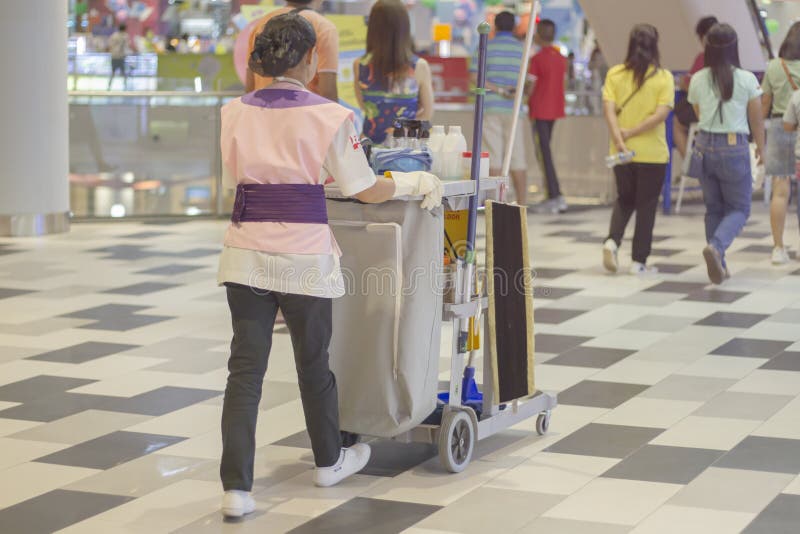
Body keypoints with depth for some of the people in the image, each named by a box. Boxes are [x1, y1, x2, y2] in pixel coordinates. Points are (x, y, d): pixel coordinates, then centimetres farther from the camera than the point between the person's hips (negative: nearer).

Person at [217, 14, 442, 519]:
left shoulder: (235, 112, 1)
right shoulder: (328, 116, -9)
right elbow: (365, 190, -3)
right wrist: (414, 182, 14)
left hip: (247, 253, 2)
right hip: (304, 254, -2)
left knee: (246, 367, 5)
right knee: (313, 362, 16)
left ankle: (237, 487, -1)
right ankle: (329, 461, 38)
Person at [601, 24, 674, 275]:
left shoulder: (615, 74, 0)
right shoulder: (664, 77, -6)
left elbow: (609, 110, -9)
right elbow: (661, 113, -16)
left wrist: (619, 140, -15)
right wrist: (631, 133, -13)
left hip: (621, 152, 3)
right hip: (653, 153, -2)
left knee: (624, 200, 20)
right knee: (646, 206, 9)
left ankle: (612, 241, -2)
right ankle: (639, 261, 10)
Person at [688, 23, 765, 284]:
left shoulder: (697, 80, -1)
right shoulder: (746, 80, -8)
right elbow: (757, 119, 2)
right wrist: (761, 146, 18)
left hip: (704, 147, 3)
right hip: (735, 148, -3)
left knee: (714, 208, 16)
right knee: (739, 209, 10)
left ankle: (719, 266, 15)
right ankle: (716, 246, -17)